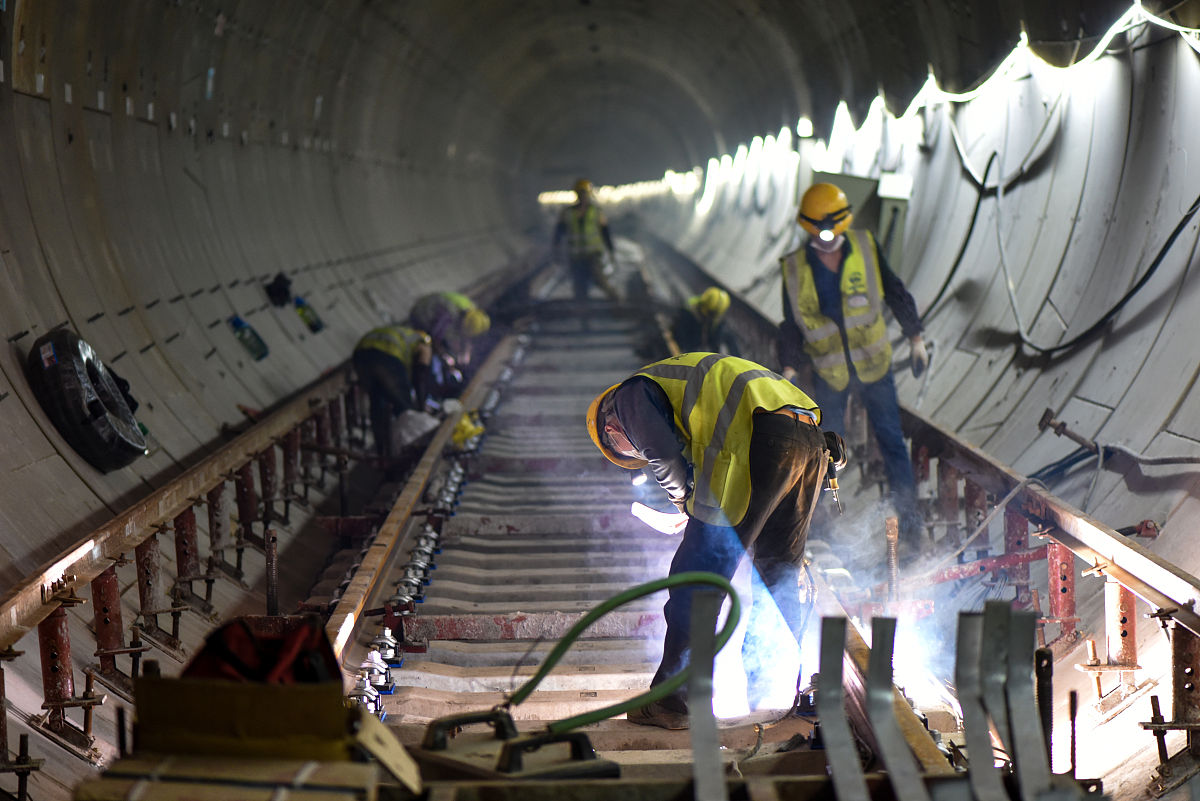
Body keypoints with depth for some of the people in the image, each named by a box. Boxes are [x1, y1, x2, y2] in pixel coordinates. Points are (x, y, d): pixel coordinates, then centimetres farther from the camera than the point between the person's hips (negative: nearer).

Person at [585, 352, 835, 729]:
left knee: (698, 572, -1)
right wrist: (702, 506, 29)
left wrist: (686, 501, 17)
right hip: (810, 437, 8)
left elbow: (664, 456, 0)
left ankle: (673, 700, 2)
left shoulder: (631, 393, 16)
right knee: (779, 574, 18)